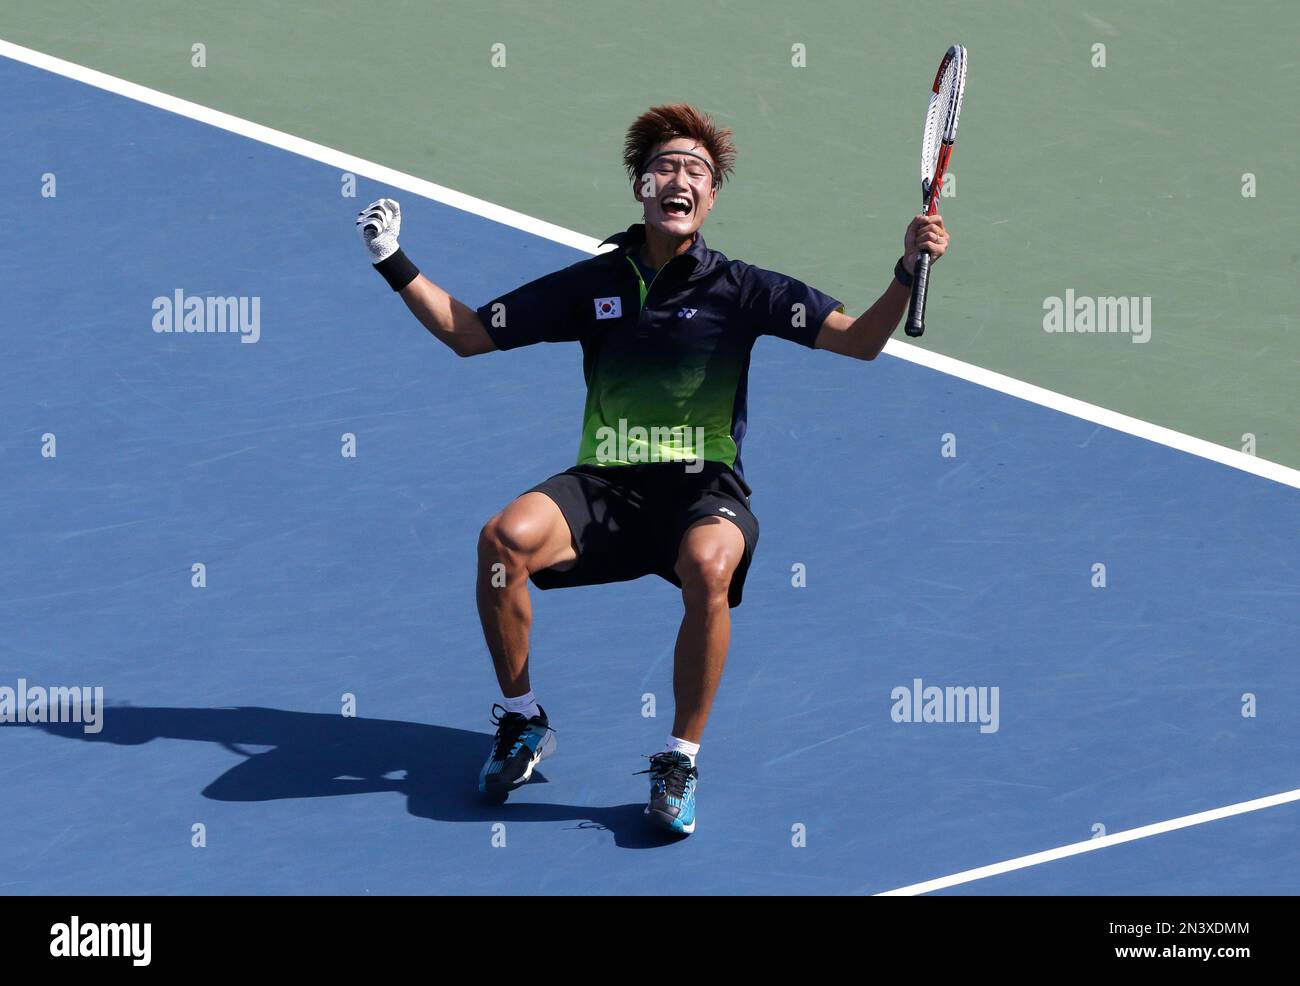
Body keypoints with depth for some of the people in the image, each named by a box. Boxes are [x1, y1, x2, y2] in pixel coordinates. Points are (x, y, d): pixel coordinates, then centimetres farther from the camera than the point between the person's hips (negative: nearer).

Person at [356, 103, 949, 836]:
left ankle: (681, 761, -17)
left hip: (704, 485, -2)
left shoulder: (739, 289, 2)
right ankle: (523, 723, -5)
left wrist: (908, 272, -19)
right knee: (505, 537, -28)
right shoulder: (594, 282, 10)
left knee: (708, 566, -38)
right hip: (607, 483, 2)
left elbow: (860, 341, -3)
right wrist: (396, 265, 9)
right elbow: (468, 333, 16)